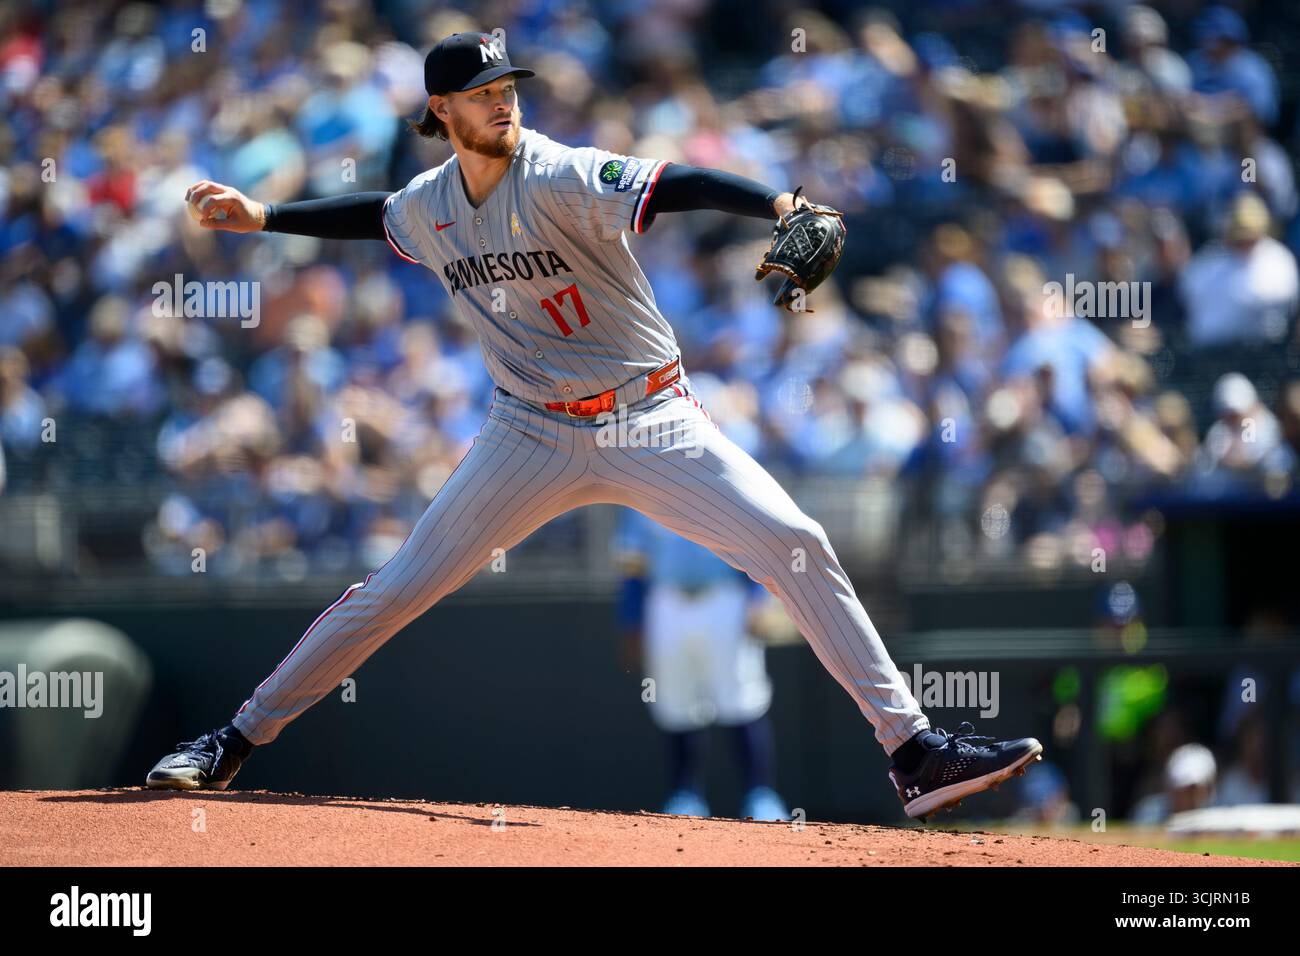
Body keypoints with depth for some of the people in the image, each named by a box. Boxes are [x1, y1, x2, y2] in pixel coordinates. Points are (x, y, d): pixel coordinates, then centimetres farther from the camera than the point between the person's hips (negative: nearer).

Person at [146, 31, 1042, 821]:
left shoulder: (560, 177, -16)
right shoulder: (430, 205, 1)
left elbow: (674, 186, -34)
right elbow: (378, 215, 27)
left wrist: (778, 204, -51)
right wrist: (264, 218, 28)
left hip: (652, 425, -3)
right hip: (534, 435, 3)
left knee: (796, 545, -17)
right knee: (397, 590, 1)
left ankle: (913, 750, -12)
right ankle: (237, 741, 13)